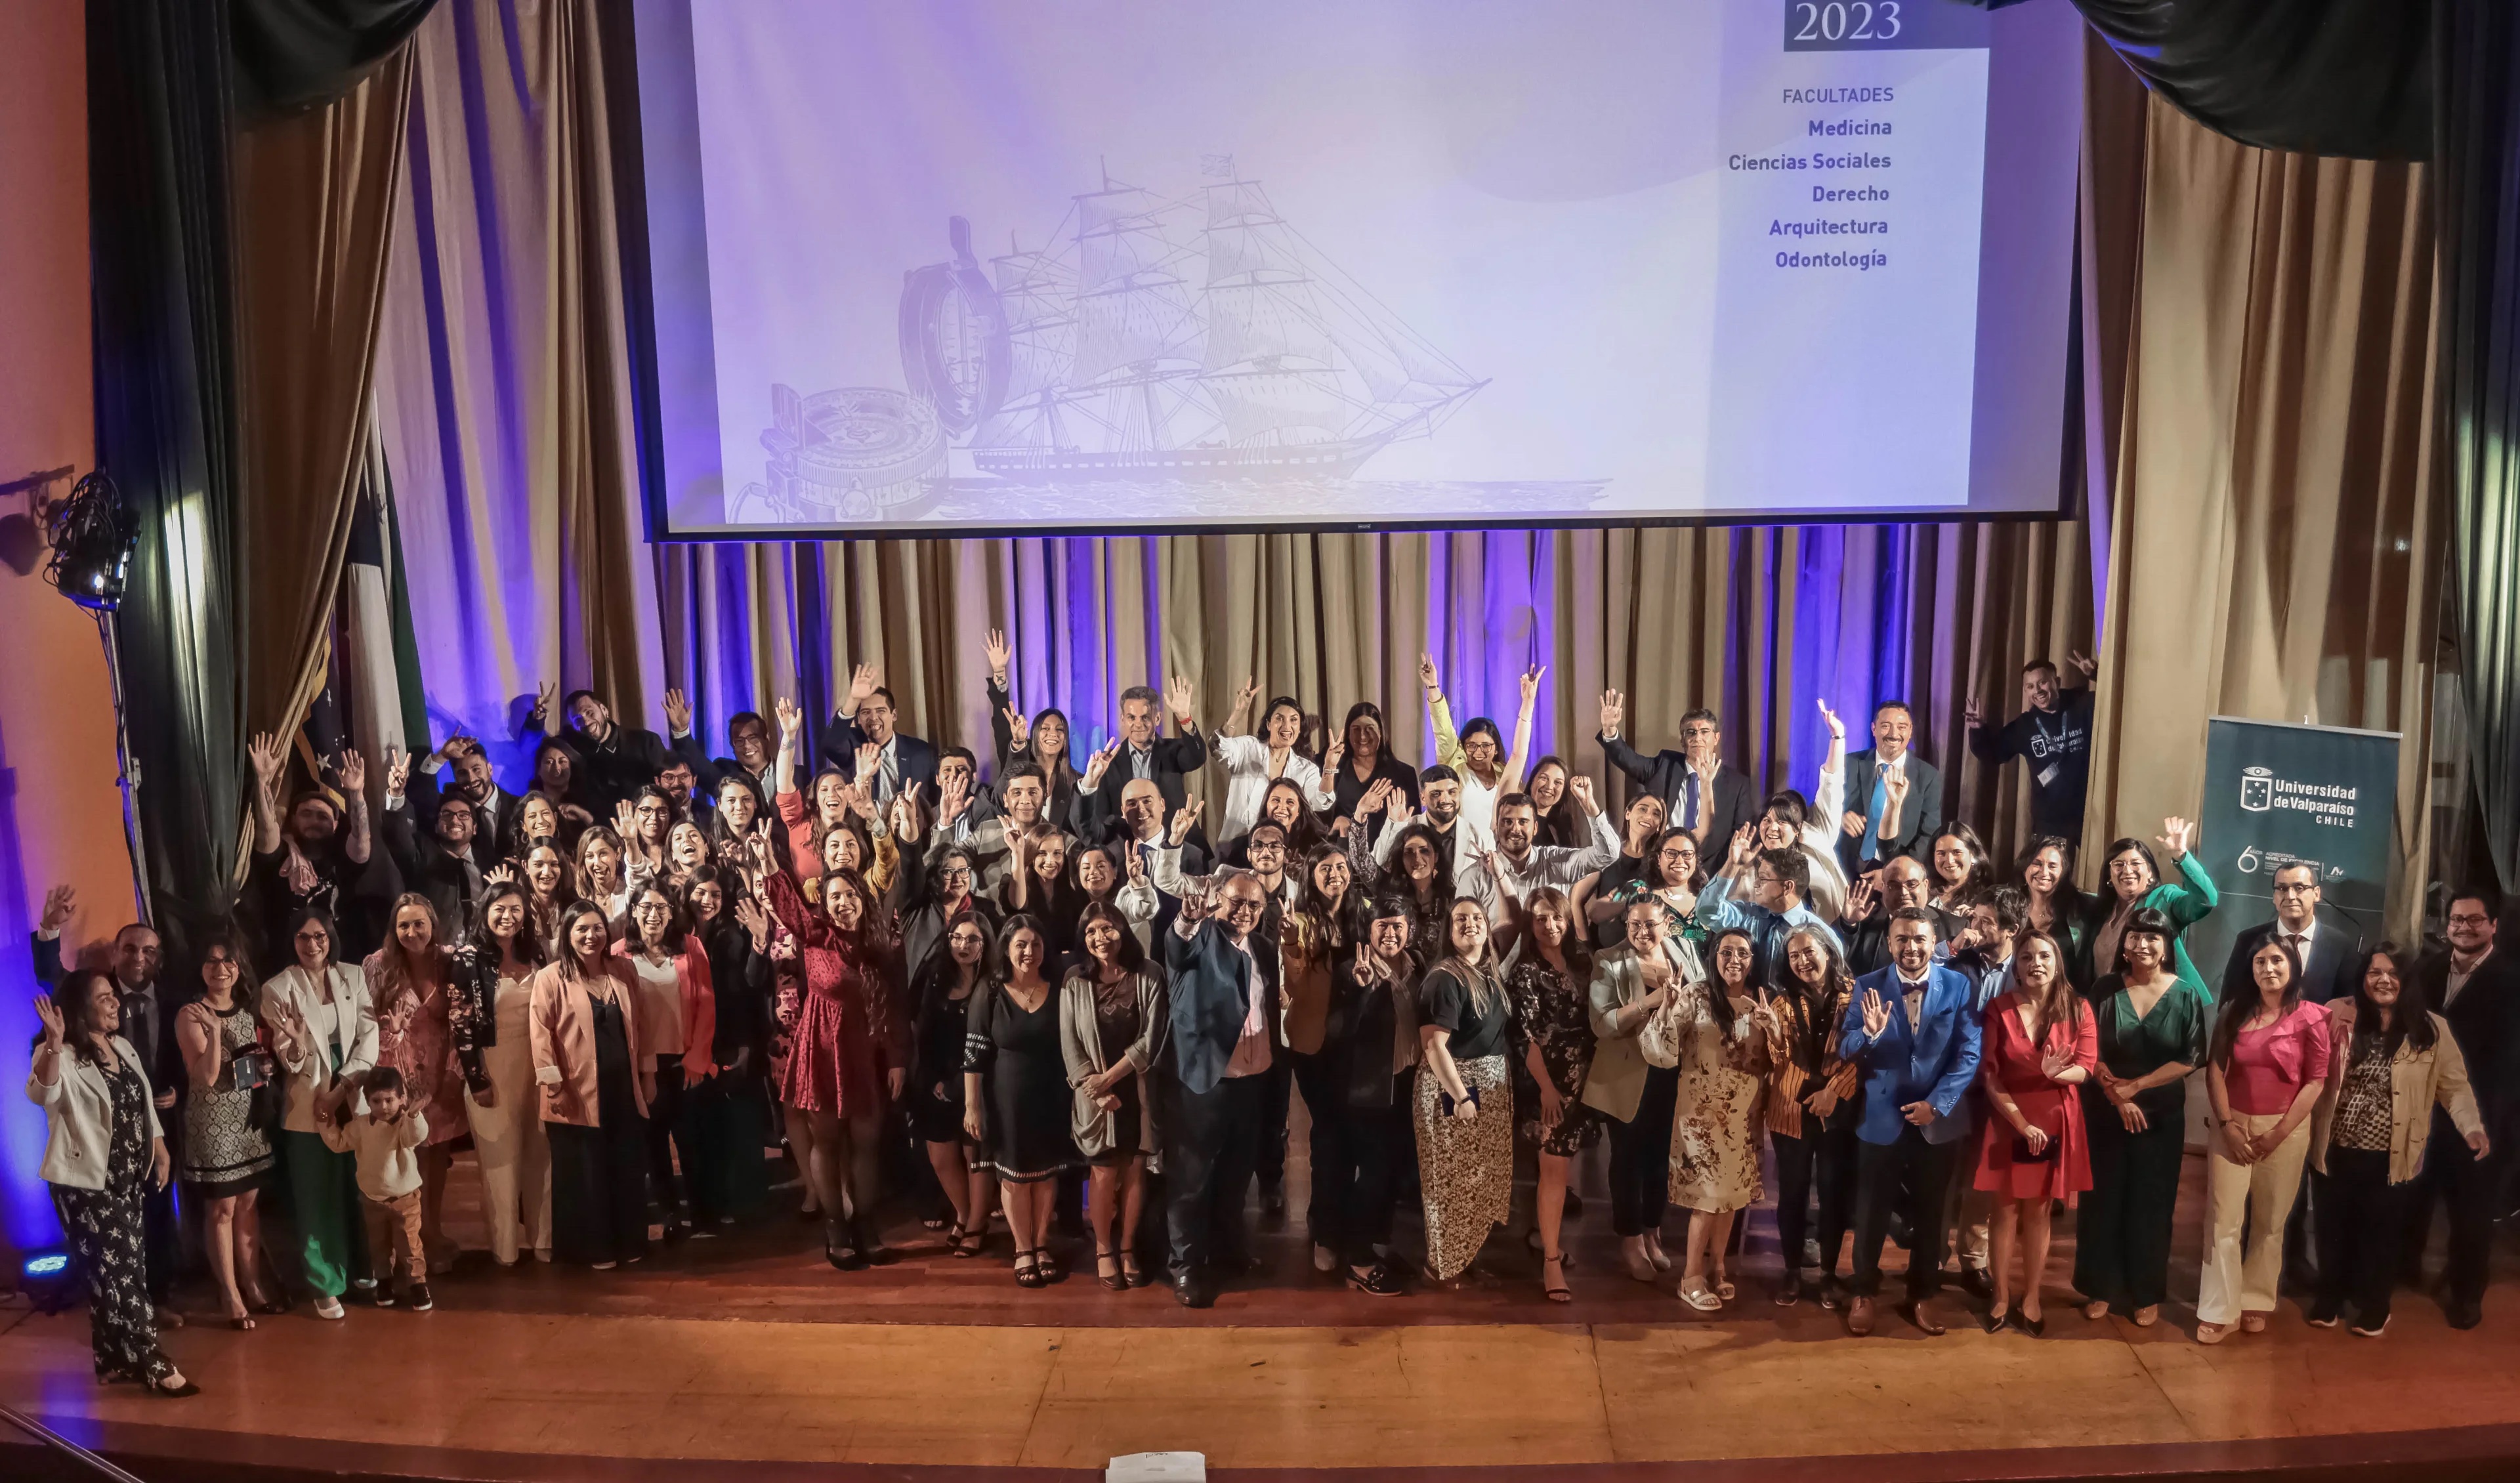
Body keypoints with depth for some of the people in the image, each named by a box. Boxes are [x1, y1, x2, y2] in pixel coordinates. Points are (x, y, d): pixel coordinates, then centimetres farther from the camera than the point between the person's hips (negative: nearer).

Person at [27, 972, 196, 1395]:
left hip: (127, 1179, 8)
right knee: (118, 1274, -4)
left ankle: (117, 1360, 25)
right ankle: (153, 1365, 0)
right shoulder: (61, 1056, -16)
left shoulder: (122, 1047, 9)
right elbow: (41, 1094, -38)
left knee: (124, 1272, 13)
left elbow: (144, 1103, 18)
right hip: (86, 1184, -8)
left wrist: (161, 1152, 18)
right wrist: (53, 1044, -51)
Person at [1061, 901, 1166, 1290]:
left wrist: (1109, 1077, -14)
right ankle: (1103, 1250, 20)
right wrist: (1097, 1090, -13)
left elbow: (1151, 1040, -9)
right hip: (1095, 1094, 0)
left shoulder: (1148, 977, -5)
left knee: (1135, 1171, 7)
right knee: (1104, 1174, 2)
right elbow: (1069, 1043, -4)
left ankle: (1127, 1248, 24)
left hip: (1137, 1091, 0)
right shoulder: (1075, 981, -2)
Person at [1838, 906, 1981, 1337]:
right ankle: (1863, 1294, 29)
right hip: (1881, 1120, -1)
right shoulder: (1867, 986, -6)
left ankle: (1920, 1297, 33)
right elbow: (1847, 1050, -10)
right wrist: (1870, 1033, -32)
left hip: (1938, 1121, 1)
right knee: (1871, 1215, 10)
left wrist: (1937, 1103, -16)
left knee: (1931, 1215, 16)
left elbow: (1969, 1054, -7)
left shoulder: (1959, 987, -5)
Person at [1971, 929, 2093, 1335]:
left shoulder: (2077, 1009, -3)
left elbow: (2086, 1068, -7)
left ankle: (2031, 1298, 20)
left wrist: (2056, 1073, -29)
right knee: (2007, 1210, 7)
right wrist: (2021, 1122, -15)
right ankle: (2001, 1296, 17)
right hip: (2007, 1122, -1)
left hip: (2055, 1122, 1)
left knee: (2038, 1211, 10)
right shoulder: (1999, 1008, -6)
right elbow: (1989, 1074, -8)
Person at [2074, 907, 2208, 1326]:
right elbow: (2090, 1053, -2)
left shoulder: (2186, 995, -4)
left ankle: (2146, 1293, 21)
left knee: (2151, 1203, 8)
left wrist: (2136, 1086, -14)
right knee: (2103, 1199, 6)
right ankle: (2100, 1288, 18)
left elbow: (2190, 1058, -7)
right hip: (2105, 1113, 1)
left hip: (2161, 1115, 0)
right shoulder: (2105, 990, -2)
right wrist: (2116, 1095, -14)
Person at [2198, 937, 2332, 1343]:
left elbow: (2316, 1080, -6)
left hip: (2285, 1129, -1)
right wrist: (2227, 1124, -7)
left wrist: (2280, 1132, -9)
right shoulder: (2234, 1012, 2)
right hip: (2233, 1126, 1)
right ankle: (2218, 1311, 3)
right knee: (2223, 1219, -2)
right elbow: (2215, 1068, 2)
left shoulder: (2310, 1017, -6)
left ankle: (2256, 1302, 24)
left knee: (2270, 1223, 10)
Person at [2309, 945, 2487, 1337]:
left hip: (2390, 1157, 0)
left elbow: (2454, 1085, -2)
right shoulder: (2339, 1016, -5)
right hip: (2337, 1151, 0)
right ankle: (2330, 1297, 33)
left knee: (2381, 1232, 14)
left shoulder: (2431, 1029, -5)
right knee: (2333, 1228, 13)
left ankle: (2374, 1304, 35)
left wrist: (2473, 1127, -17)